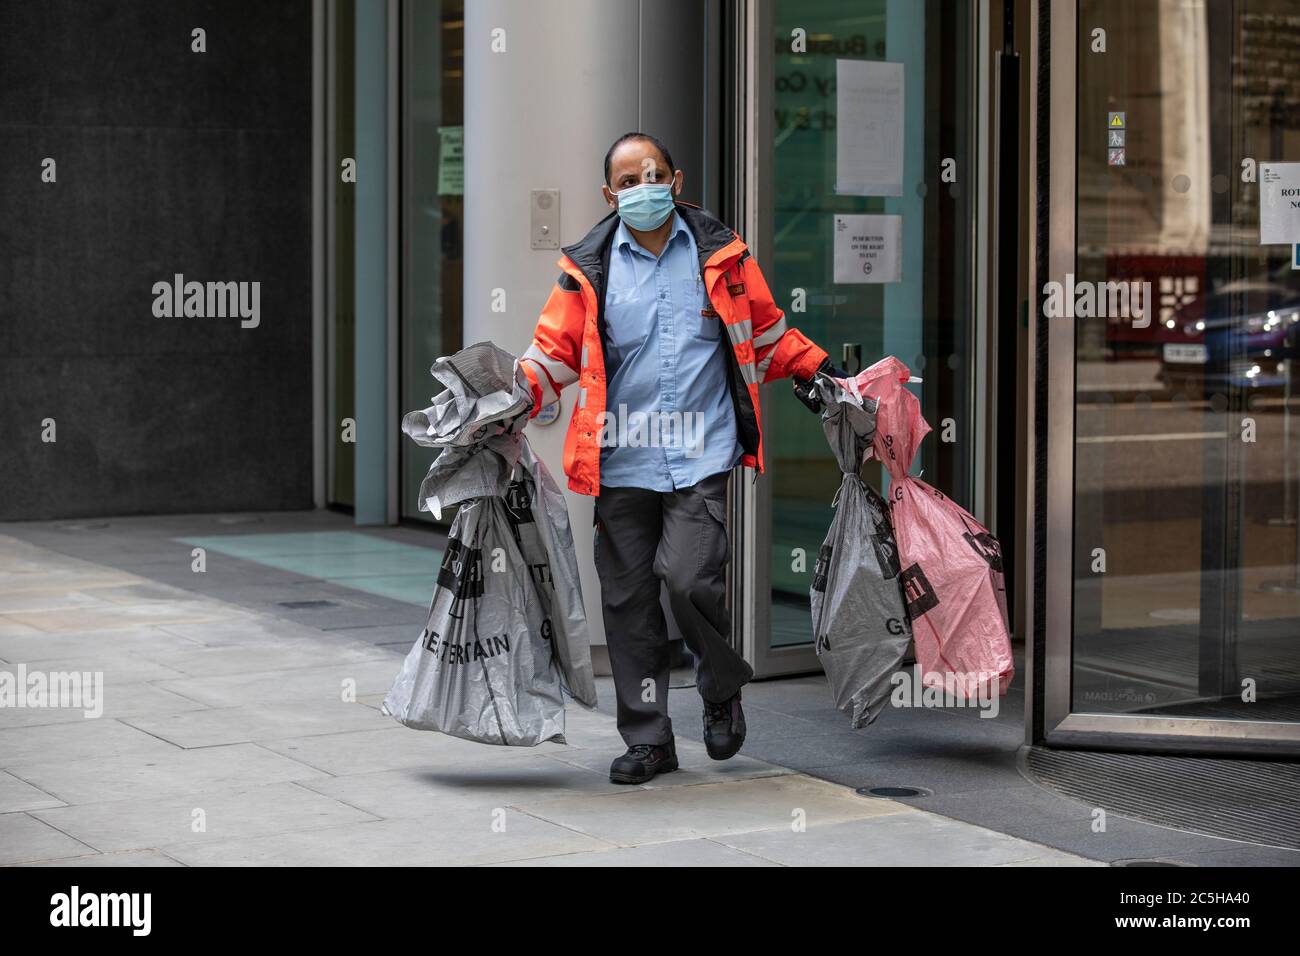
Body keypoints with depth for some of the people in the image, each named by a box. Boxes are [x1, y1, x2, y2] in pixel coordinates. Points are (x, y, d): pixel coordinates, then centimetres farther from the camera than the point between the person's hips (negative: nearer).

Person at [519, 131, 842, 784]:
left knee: (689, 578, -16)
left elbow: (765, 331, 19)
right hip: (622, 459, 2)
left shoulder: (719, 253, 6)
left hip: (701, 454, -2)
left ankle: (722, 688, 14)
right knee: (629, 599, 4)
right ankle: (647, 740, 17)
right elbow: (556, 350, 8)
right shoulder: (589, 269, 5)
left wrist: (815, 371, 11)